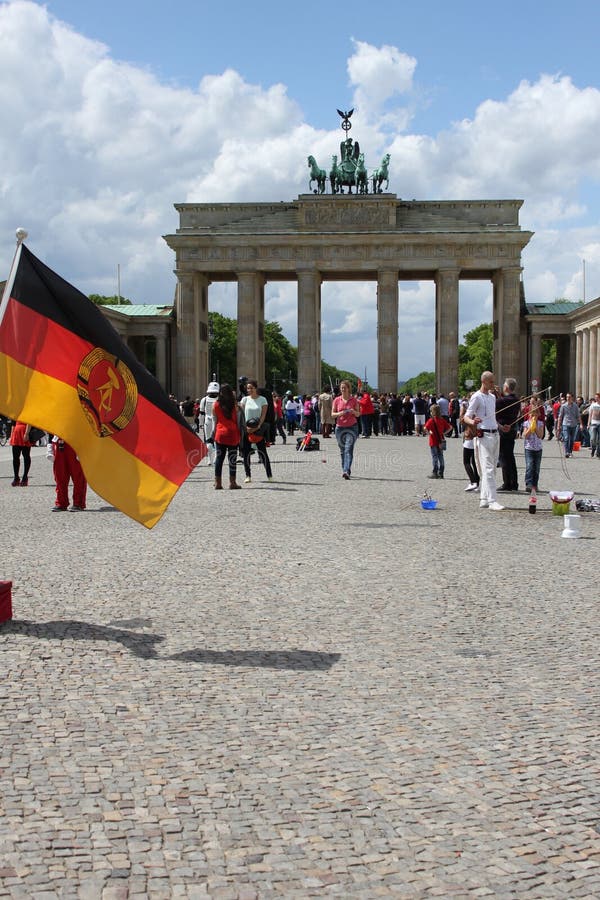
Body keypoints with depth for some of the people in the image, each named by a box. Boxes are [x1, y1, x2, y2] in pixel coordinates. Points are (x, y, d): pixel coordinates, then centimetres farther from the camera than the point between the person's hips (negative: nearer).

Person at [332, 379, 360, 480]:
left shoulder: (354, 400, 2)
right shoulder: (337, 400, 5)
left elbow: (358, 414, 7)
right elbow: (332, 414, 6)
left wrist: (354, 412, -15)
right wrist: (339, 414, -15)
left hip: (352, 427, -3)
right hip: (340, 427, 3)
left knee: (349, 449, -15)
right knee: (342, 450, 10)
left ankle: (346, 471, -24)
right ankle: (344, 470, 24)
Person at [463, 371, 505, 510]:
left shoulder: (492, 397, 17)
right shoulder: (477, 397, -7)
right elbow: (466, 417, -12)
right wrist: (472, 422, -32)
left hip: (494, 435, 9)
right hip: (483, 435, -9)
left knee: (491, 469, 9)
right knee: (488, 469, -12)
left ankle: (484, 499, 14)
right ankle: (492, 501, -15)